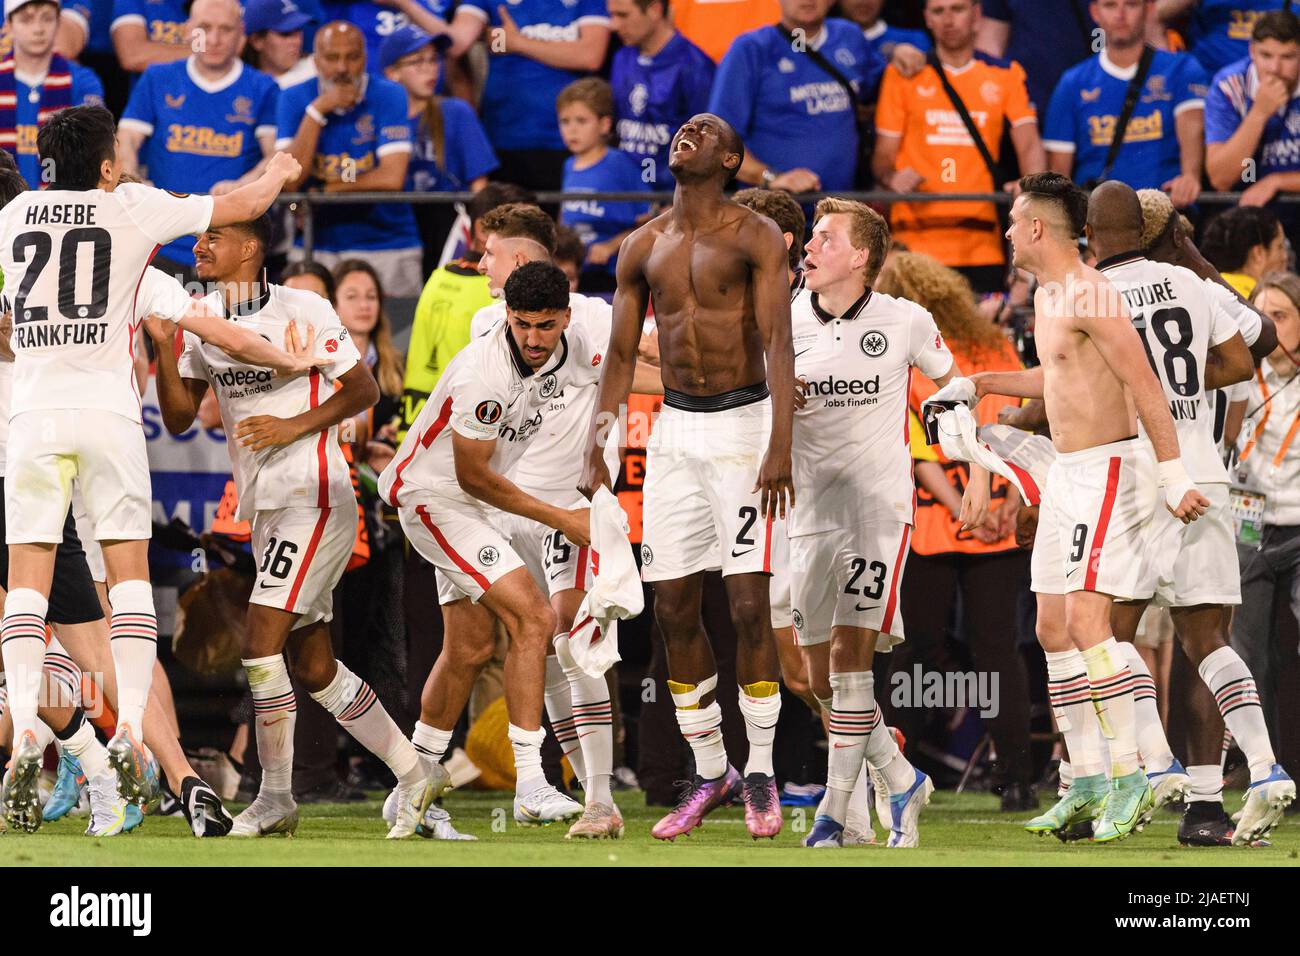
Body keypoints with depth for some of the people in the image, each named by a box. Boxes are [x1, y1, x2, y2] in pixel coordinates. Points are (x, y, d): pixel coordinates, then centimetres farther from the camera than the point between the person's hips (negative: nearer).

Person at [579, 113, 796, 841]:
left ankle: (761, 774, 0)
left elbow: (779, 343, -13)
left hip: (742, 425, -5)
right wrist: (597, 451, 6)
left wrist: (780, 448, -22)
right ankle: (710, 774, 15)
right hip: (675, 430, 5)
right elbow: (622, 355, 14)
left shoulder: (755, 237, -5)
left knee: (749, 604, -10)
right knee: (674, 610, 3)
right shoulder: (644, 248, 10)